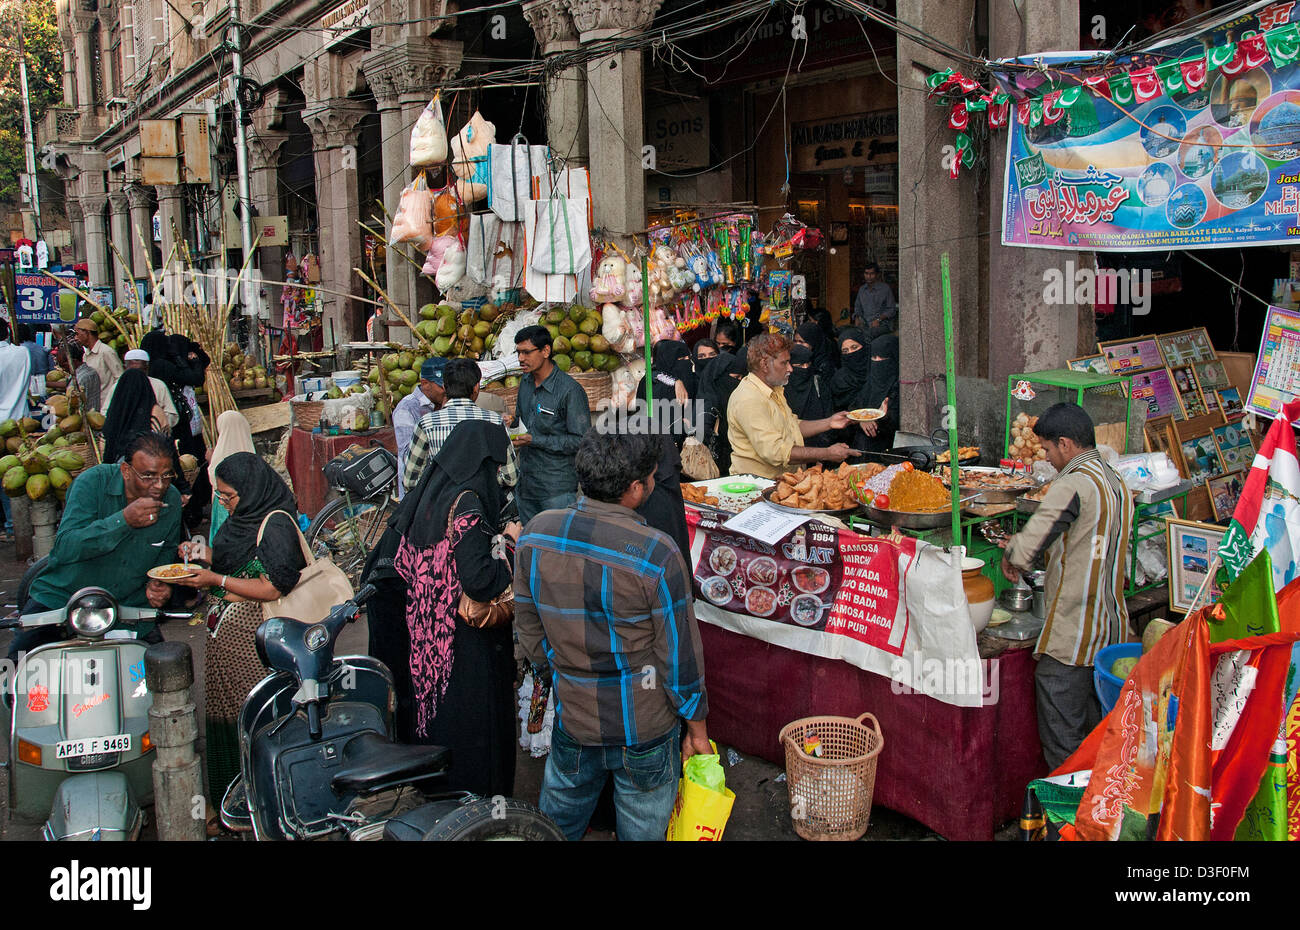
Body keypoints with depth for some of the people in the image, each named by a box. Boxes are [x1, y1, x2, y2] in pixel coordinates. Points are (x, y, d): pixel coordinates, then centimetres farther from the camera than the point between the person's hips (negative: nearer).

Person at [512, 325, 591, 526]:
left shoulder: (571, 391, -15)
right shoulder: (526, 382, 9)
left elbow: (581, 441, -17)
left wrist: (535, 440, -20)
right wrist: (510, 425, 2)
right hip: (525, 485, 7)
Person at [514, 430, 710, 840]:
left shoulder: (534, 535, -10)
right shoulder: (657, 555, -24)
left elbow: (530, 637, 1)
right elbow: (680, 657, -15)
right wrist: (697, 728, 0)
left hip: (571, 719, 4)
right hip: (643, 730, -3)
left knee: (554, 826, 24)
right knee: (640, 830, 18)